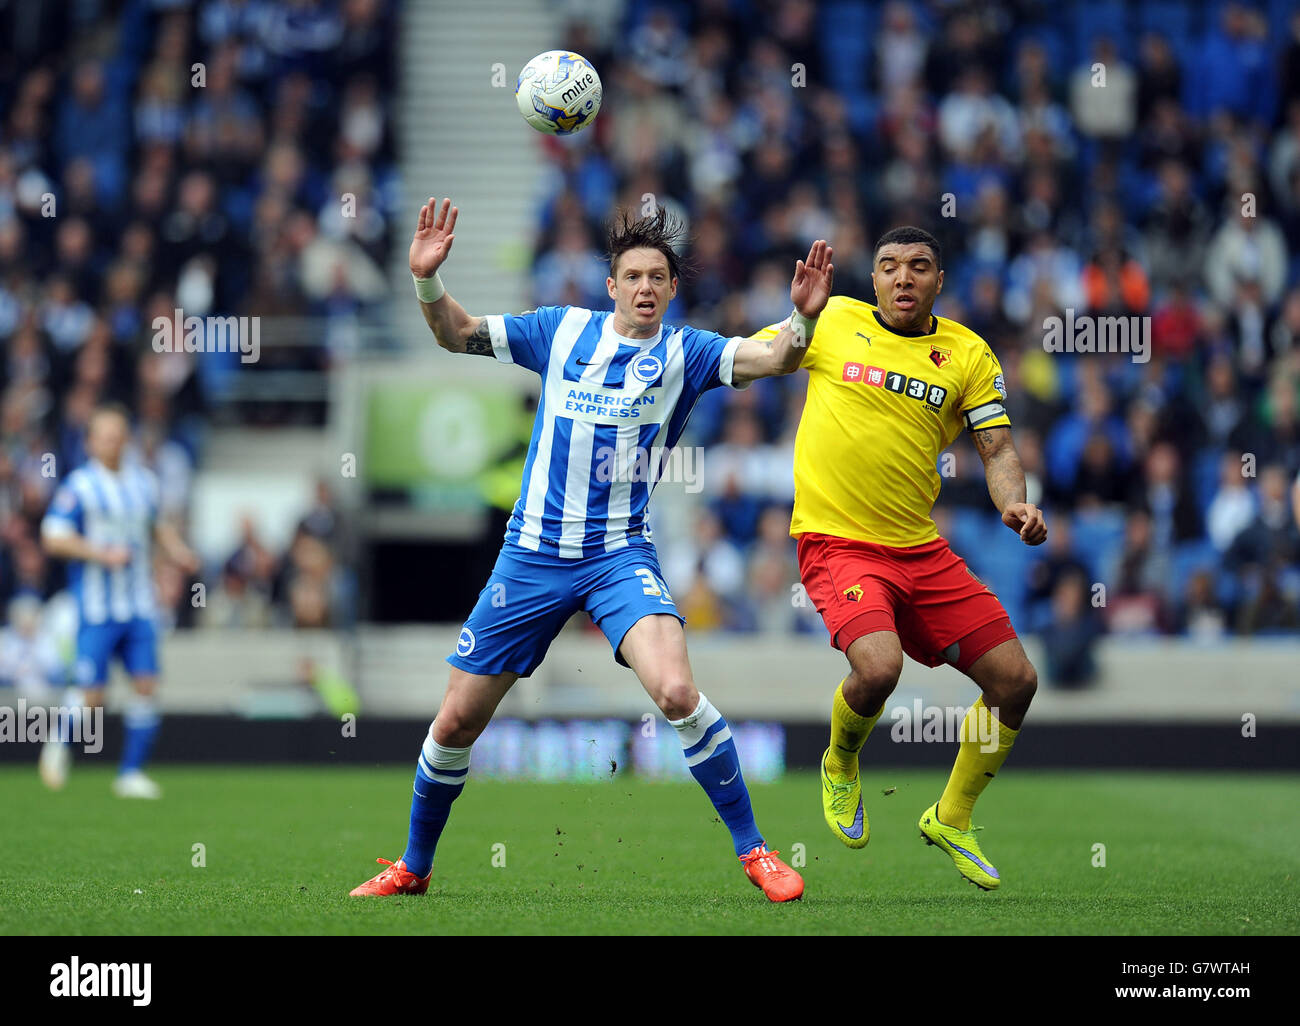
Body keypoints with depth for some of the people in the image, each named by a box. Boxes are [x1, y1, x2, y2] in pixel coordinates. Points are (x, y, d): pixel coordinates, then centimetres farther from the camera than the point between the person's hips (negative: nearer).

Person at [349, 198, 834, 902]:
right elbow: (457, 334, 12)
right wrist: (426, 280, -7)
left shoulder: (684, 353, 1)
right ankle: (413, 866, 27)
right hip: (533, 553, 2)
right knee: (456, 720, 4)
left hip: (621, 553, -2)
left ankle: (752, 849, -12)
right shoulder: (562, 330, 6)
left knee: (676, 692, -26)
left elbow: (766, 358, -14)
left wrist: (804, 318, -34)